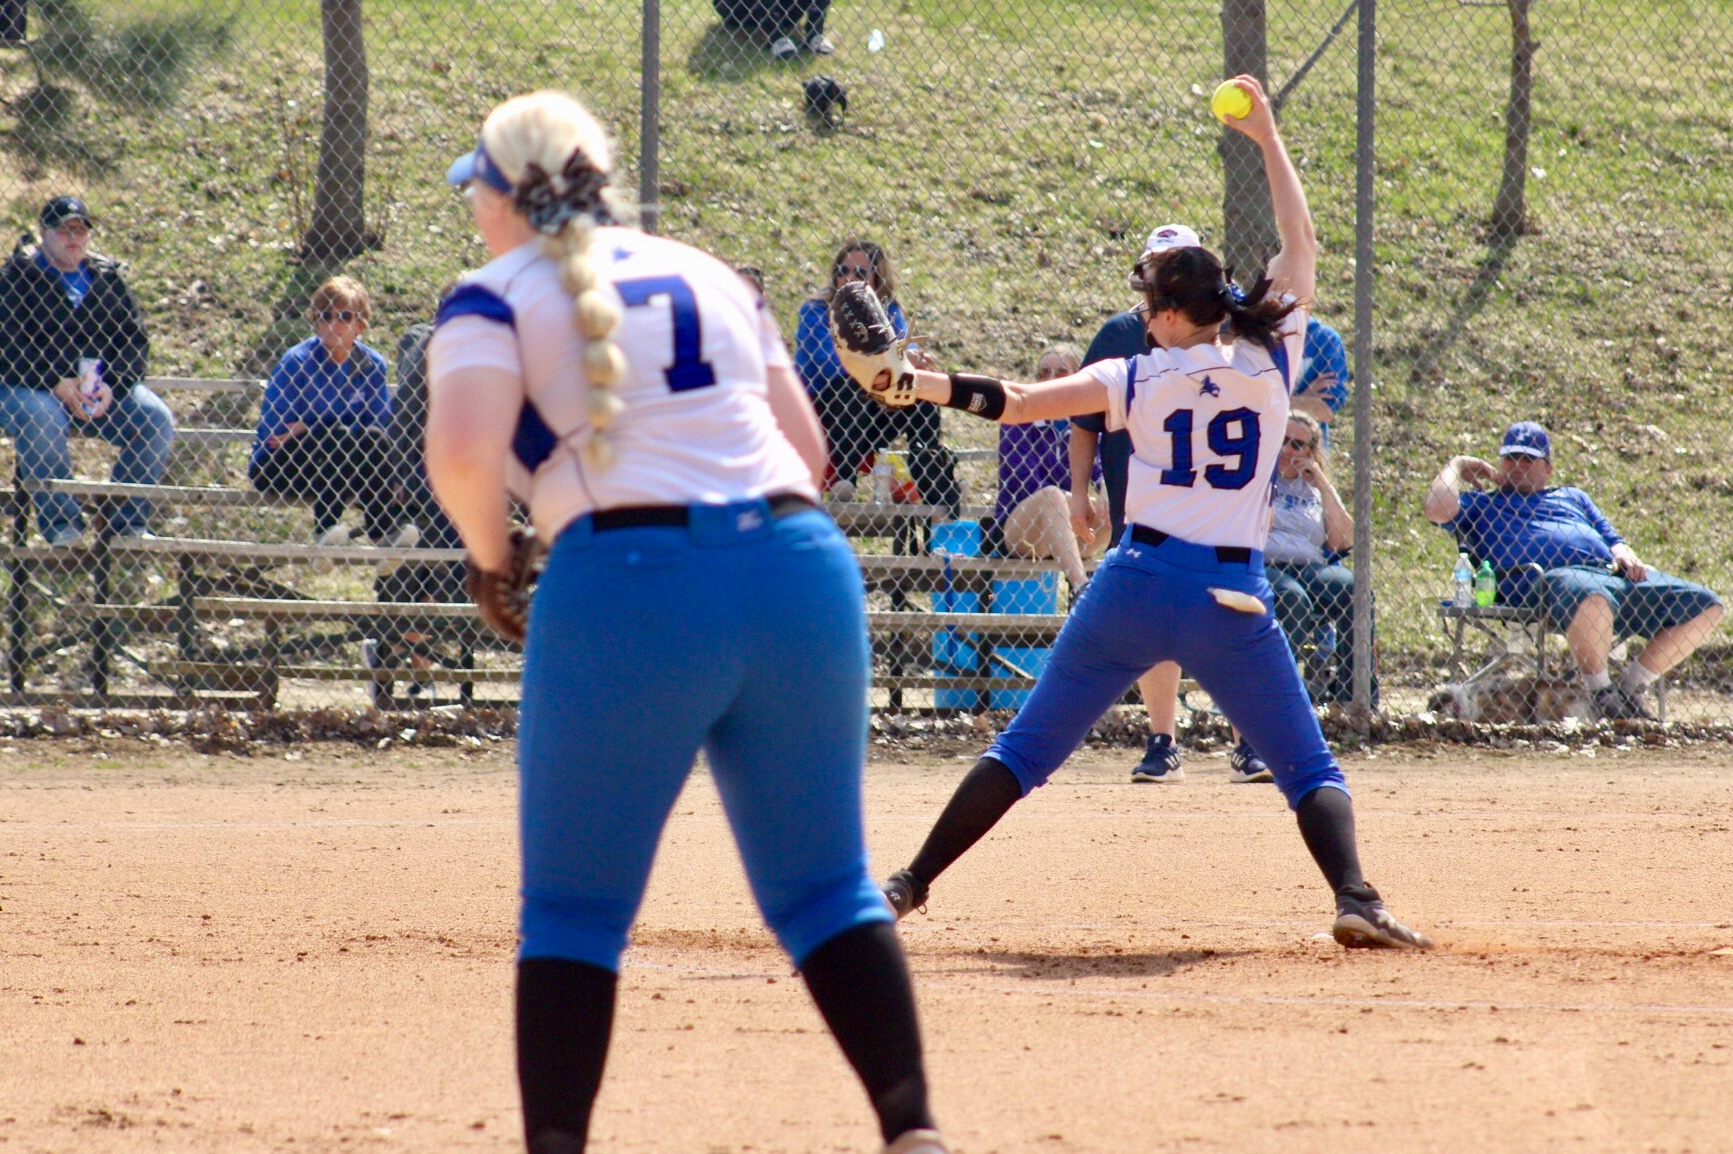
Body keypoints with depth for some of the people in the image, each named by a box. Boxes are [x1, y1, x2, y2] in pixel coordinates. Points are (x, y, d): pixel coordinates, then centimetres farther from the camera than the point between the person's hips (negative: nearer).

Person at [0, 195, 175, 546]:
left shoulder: (108, 277, 13)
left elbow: (135, 340, 6)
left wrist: (112, 385, -14)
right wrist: (57, 385, -22)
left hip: (103, 387, 4)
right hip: (32, 386, -4)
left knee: (156, 420, -20)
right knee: (40, 419, -38)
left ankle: (129, 522, -11)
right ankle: (61, 523, -25)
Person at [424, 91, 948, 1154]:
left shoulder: (497, 296, 6)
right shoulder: (709, 275, 22)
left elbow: (463, 451, -11)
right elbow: (808, 450, 19)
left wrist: (489, 556, 5)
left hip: (628, 585, -4)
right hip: (802, 567, 4)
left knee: (574, 906, 6)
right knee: (827, 888, 10)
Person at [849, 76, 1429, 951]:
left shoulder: (1137, 379, -1)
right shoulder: (1270, 363, 2)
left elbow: (1014, 402, 0)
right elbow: (1301, 250, 14)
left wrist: (908, 382, 9)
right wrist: (1266, 138, 22)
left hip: (1137, 583, 0)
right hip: (1233, 598, 0)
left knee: (1023, 748, 10)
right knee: (1309, 769, 5)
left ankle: (913, 883, 9)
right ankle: (1355, 898, -18)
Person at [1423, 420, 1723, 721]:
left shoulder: (1572, 497, 39)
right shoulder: (1479, 503, 25)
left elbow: (1611, 538, 31)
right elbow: (1438, 510, 5)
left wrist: (1623, 554, 7)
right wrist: (1456, 466, 20)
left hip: (1611, 572, 6)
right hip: (1552, 576, -6)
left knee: (1705, 606, -8)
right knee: (1592, 599, -45)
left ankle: (1631, 686, -1)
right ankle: (1599, 691, -22)